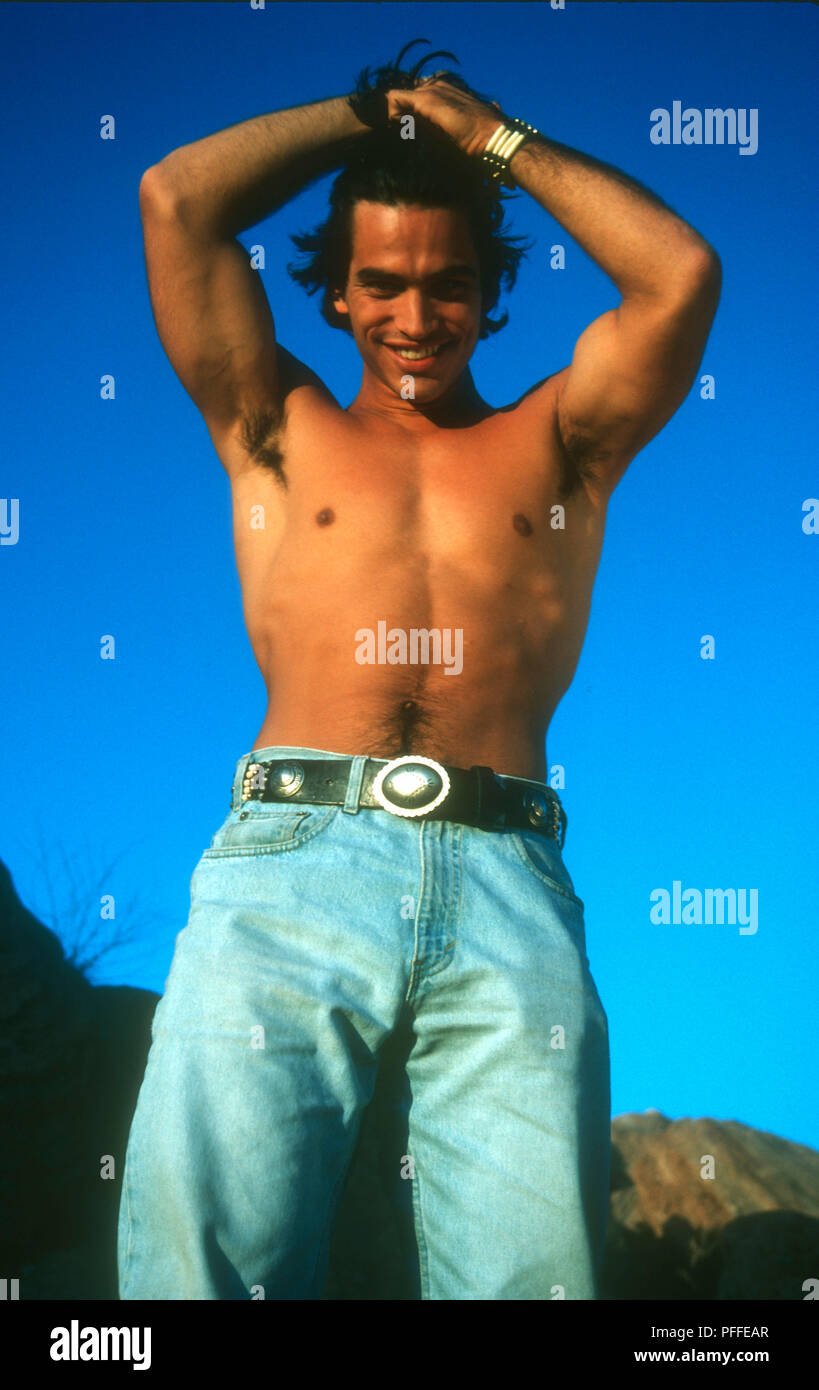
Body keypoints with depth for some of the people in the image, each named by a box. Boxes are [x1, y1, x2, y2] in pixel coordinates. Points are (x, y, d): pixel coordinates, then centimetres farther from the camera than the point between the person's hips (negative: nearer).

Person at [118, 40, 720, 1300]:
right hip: (291, 863, 0)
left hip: (507, 880, 1)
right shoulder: (281, 430, 24)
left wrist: (494, 136, 22)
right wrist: (373, 111, 28)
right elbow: (177, 200, 17)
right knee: (212, 1254, -15)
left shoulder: (556, 439, 25)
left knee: (532, 1270, -13)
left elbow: (684, 275, 12)